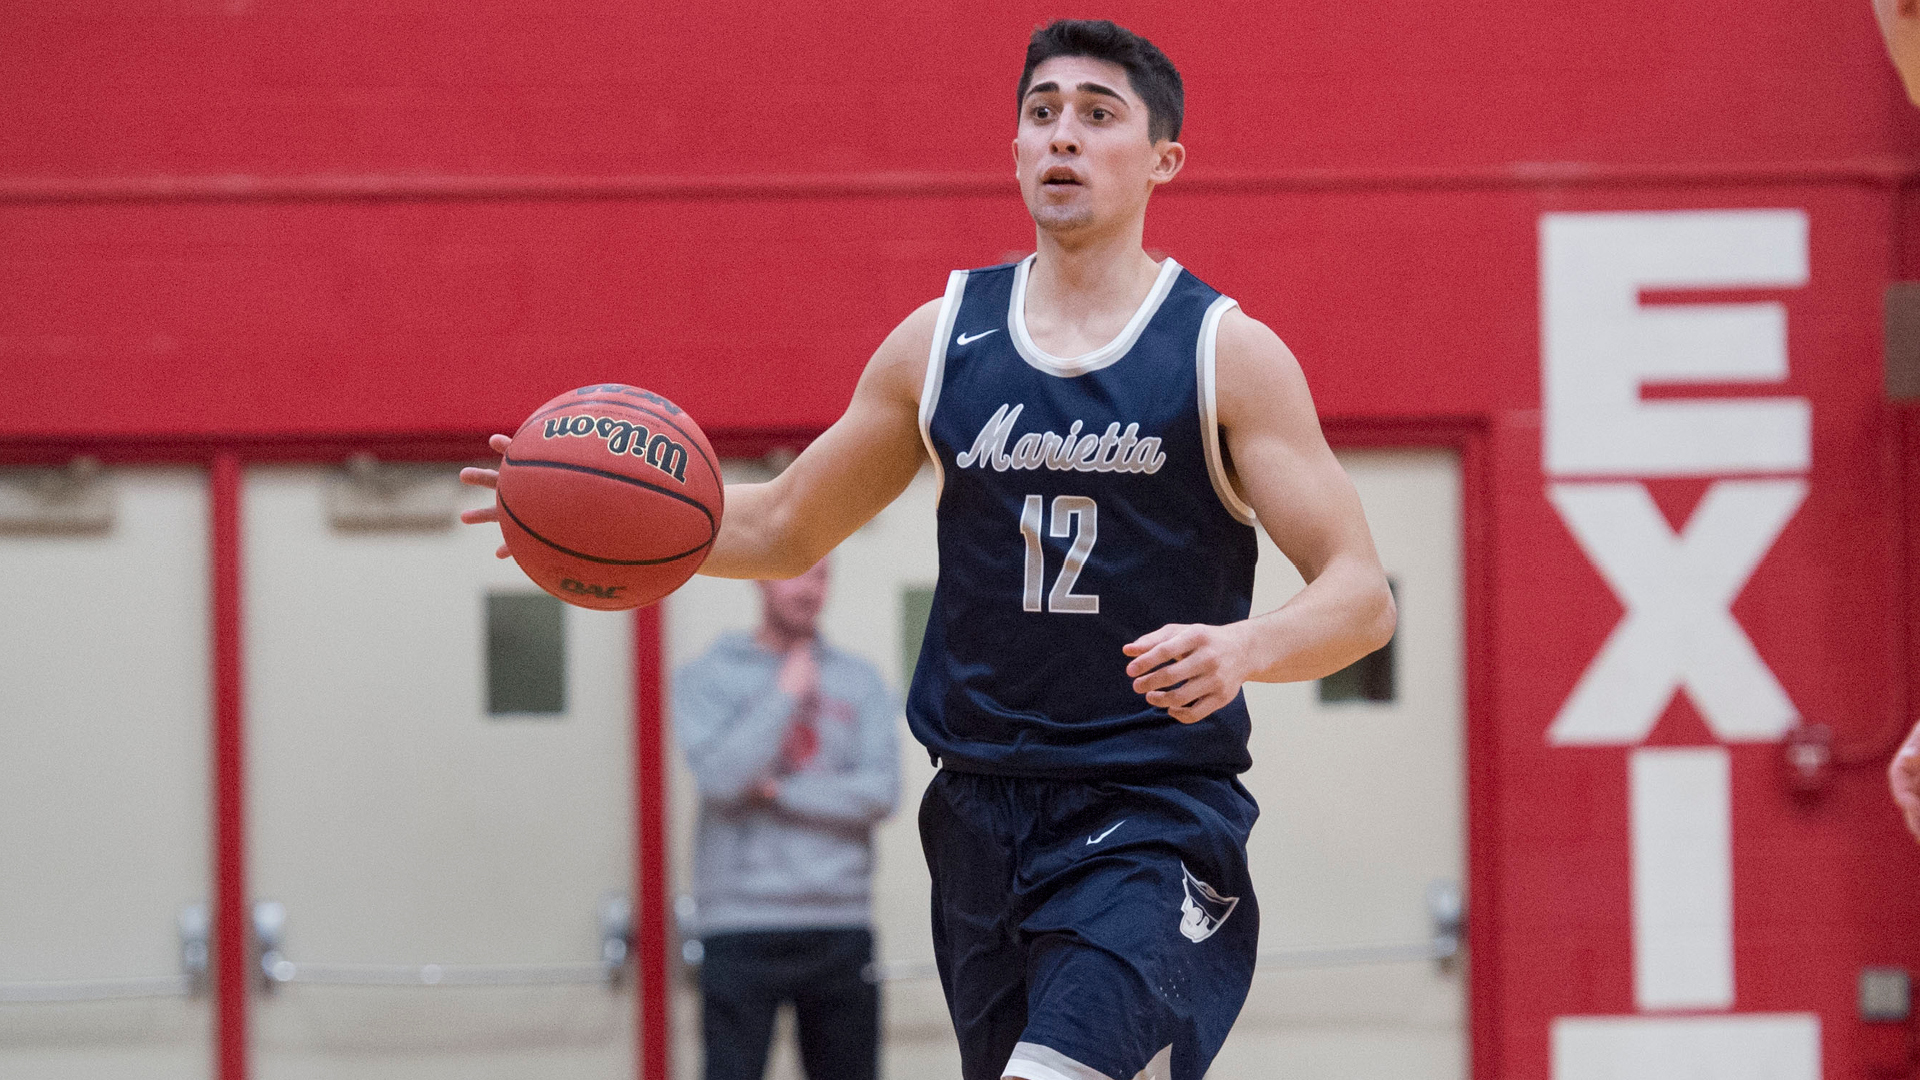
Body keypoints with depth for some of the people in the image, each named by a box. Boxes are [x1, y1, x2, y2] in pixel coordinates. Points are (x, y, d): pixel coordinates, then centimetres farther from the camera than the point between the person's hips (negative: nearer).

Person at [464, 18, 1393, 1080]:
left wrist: (1244, 647, -28)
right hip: (983, 816, 5)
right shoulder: (942, 339, 8)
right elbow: (784, 527, 18)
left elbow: (1361, 594, -6)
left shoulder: (1229, 354, -4)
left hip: (1157, 822, -5)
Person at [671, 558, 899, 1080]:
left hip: (841, 925, 3)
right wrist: (786, 694, -7)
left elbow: (880, 791, -1)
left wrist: (778, 792, -8)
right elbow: (720, 778, -13)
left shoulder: (860, 681, 10)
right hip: (741, 926, -3)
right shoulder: (706, 679, 3)